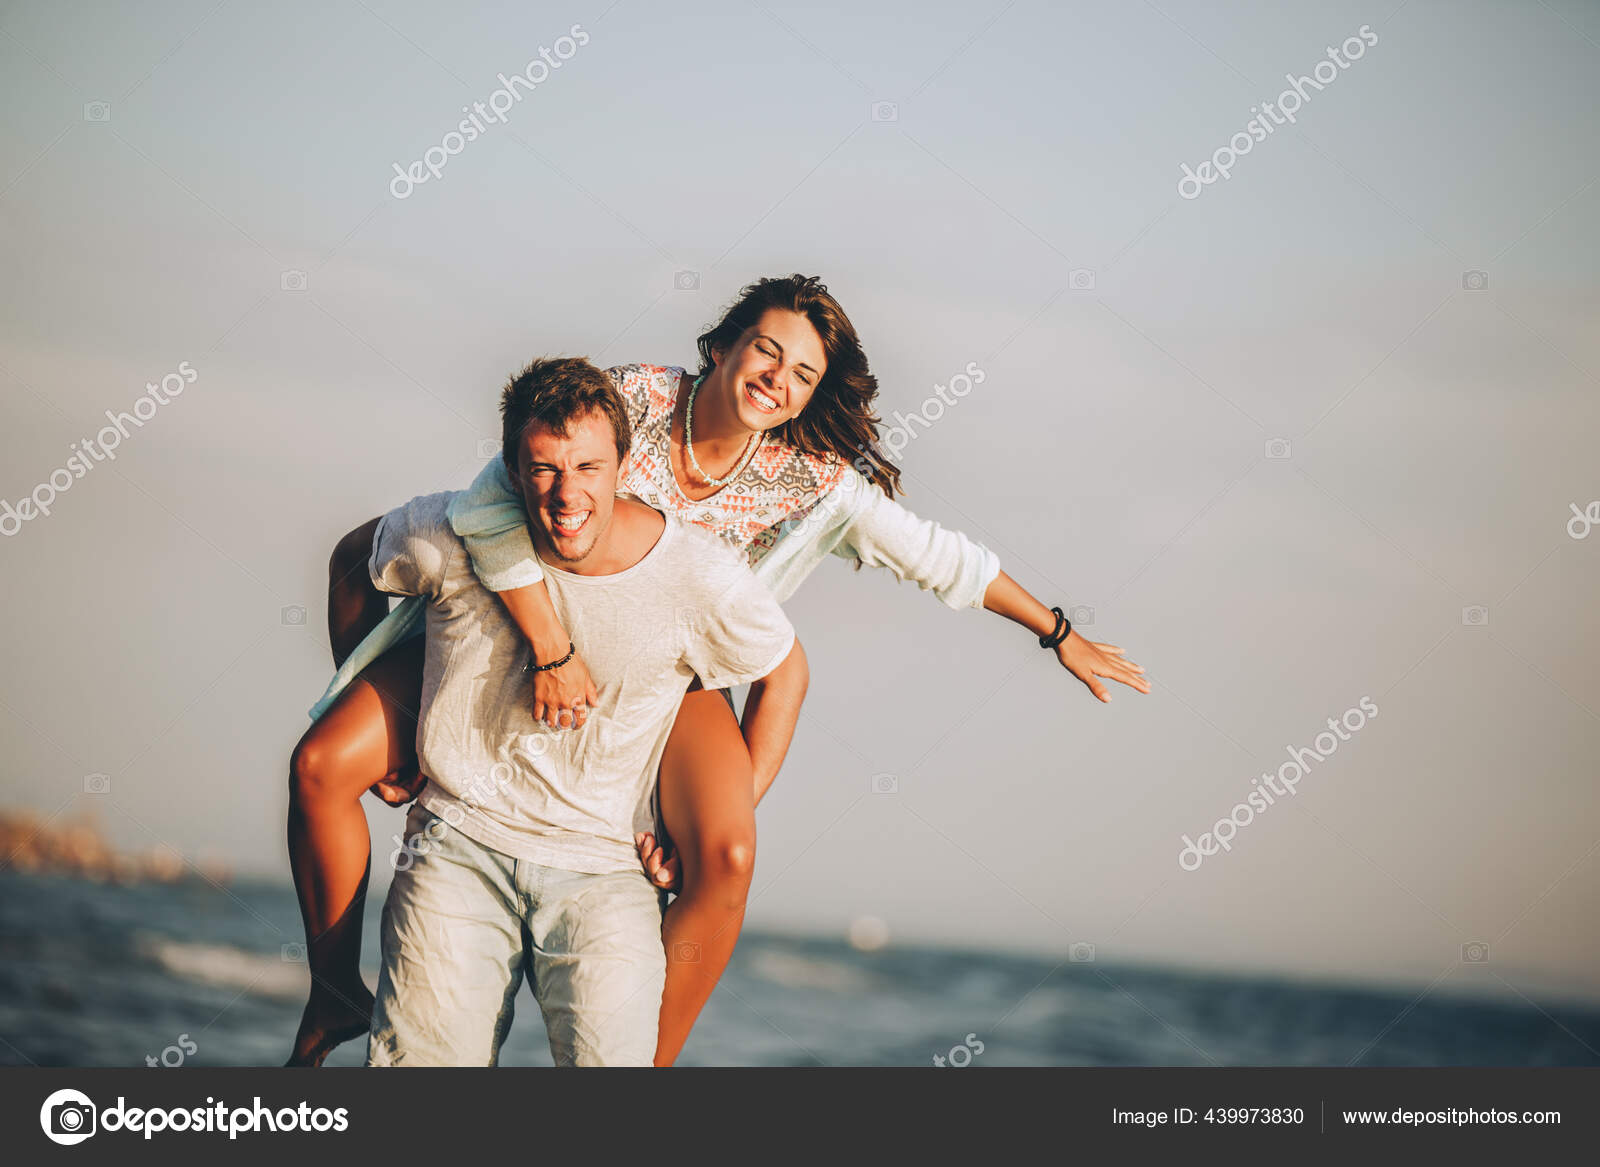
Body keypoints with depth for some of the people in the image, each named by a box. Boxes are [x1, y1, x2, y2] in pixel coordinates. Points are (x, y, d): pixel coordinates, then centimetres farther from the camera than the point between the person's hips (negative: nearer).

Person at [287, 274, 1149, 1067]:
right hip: (519, 627, -1)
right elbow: (492, 506, -31)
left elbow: (939, 558, -4)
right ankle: (337, 996, 7)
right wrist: (552, 649, -34)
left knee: (726, 861, -27)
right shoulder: (634, 396, -23)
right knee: (321, 766, -15)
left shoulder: (808, 481, -15)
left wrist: (1059, 633, -1)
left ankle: (652, 1061, -6)